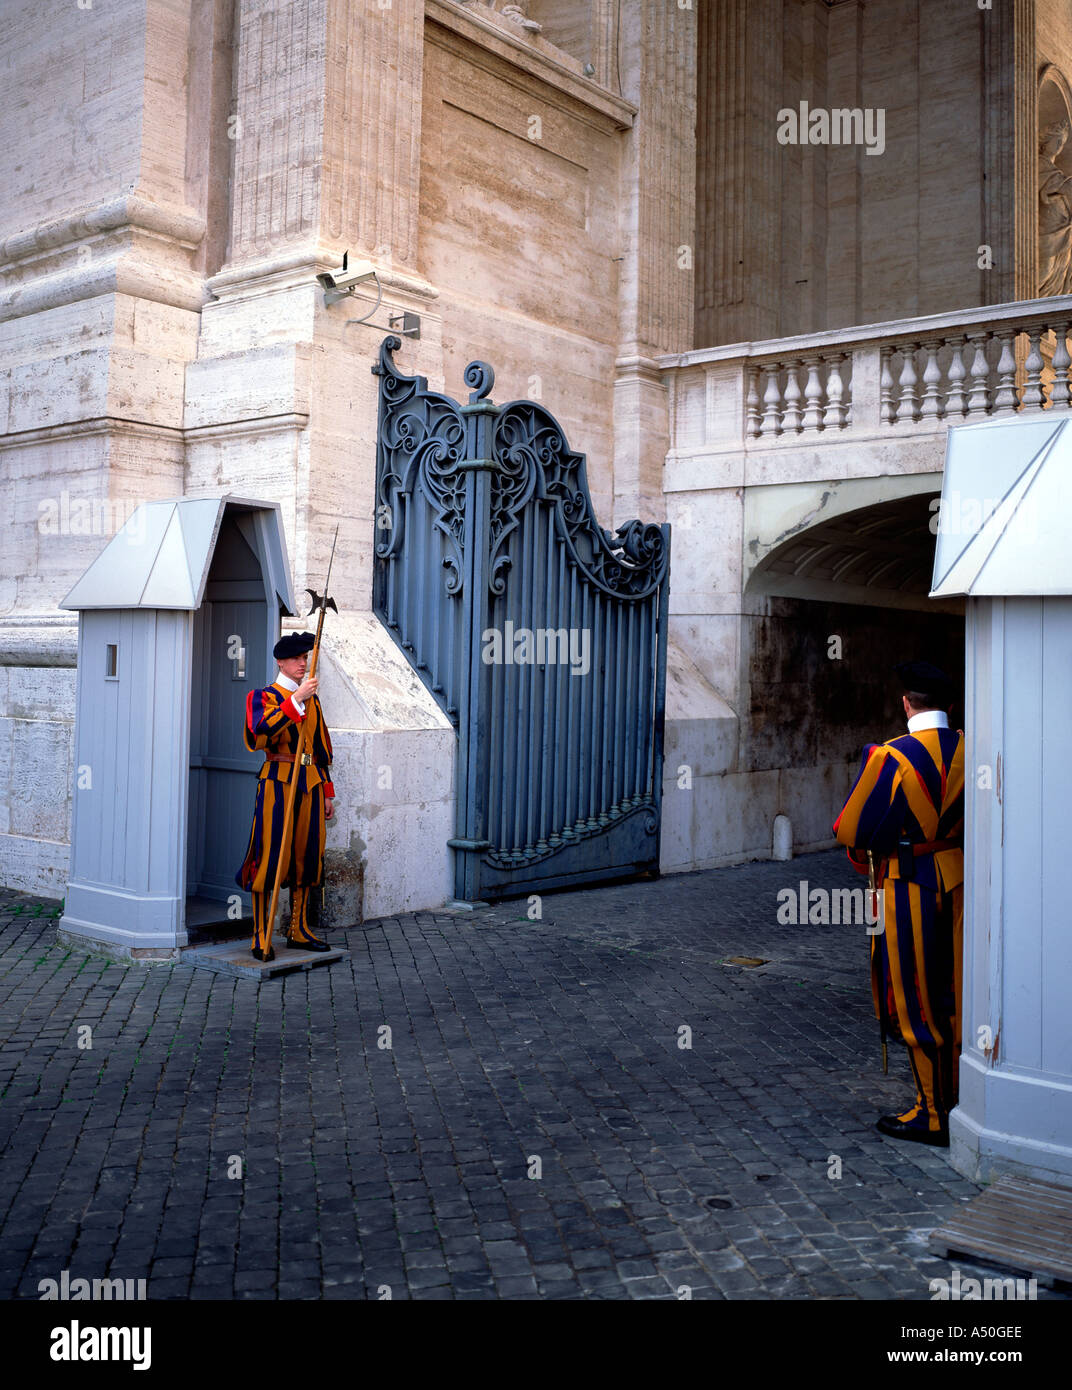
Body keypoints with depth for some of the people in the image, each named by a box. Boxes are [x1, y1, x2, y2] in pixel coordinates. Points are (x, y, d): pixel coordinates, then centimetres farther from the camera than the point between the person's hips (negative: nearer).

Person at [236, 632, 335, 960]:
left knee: (306, 855, 8)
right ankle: (260, 937, 0)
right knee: (268, 857, -6)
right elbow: (261, 732, -22)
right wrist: (296, 700, -23)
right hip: (277, 782, -6)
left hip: (310, 784, 6)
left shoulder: (312, 700, 17)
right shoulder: (264, 696, -1)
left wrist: (327, 792, 18)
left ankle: (300, 931, 18)